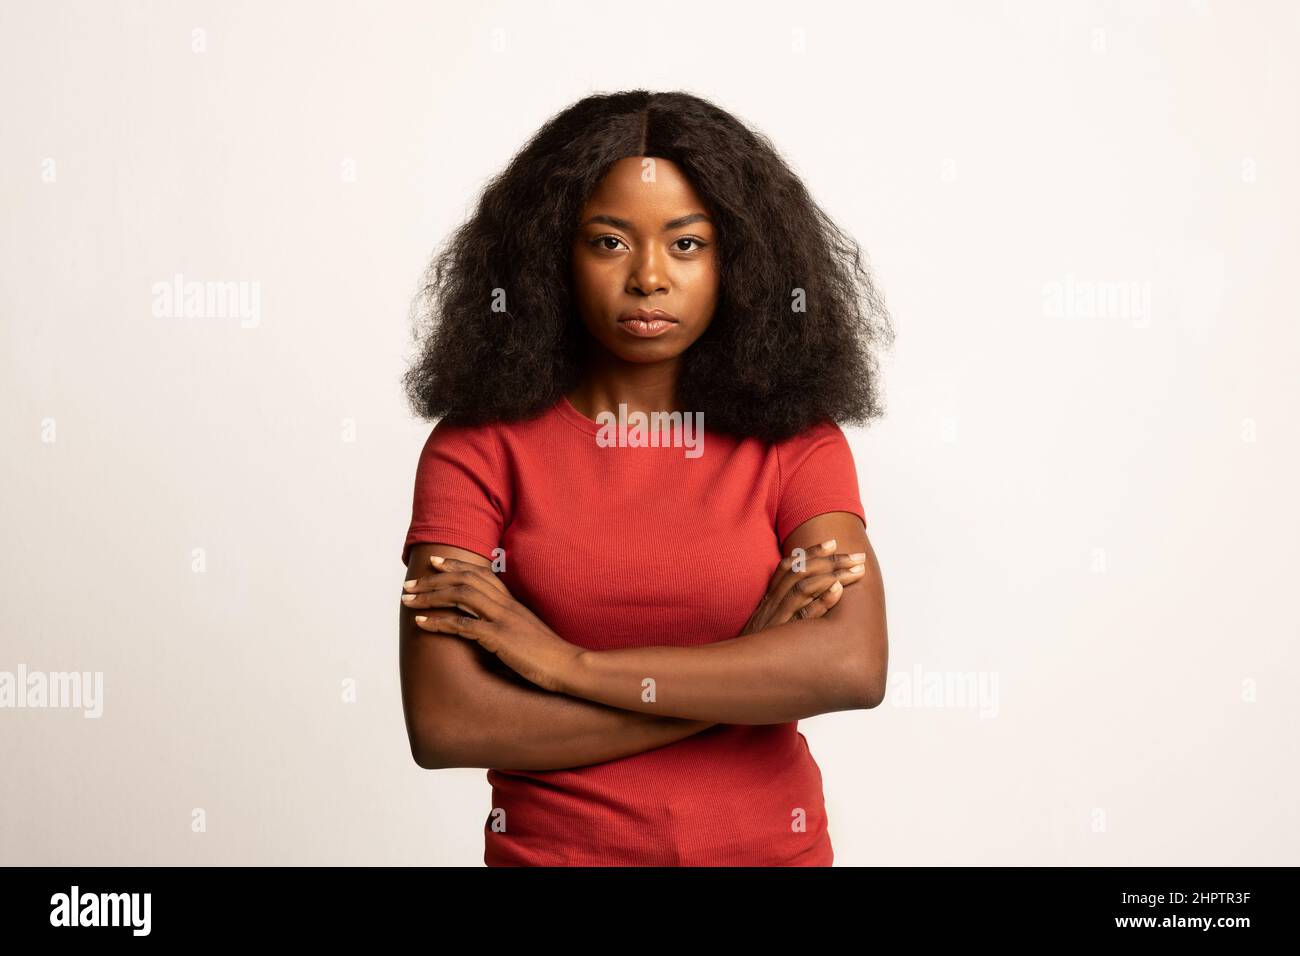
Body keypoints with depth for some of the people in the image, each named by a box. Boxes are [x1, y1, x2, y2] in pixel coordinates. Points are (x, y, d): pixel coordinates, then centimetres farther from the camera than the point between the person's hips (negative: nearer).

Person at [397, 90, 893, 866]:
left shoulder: (797, 442, -6)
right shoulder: (477, 447, -10)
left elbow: (854, 665, -21)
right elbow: (443, 724, -19)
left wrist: (571, 663, -22)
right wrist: (750, 669, -19)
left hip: (768, 845, 1)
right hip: (550, 845, -1)